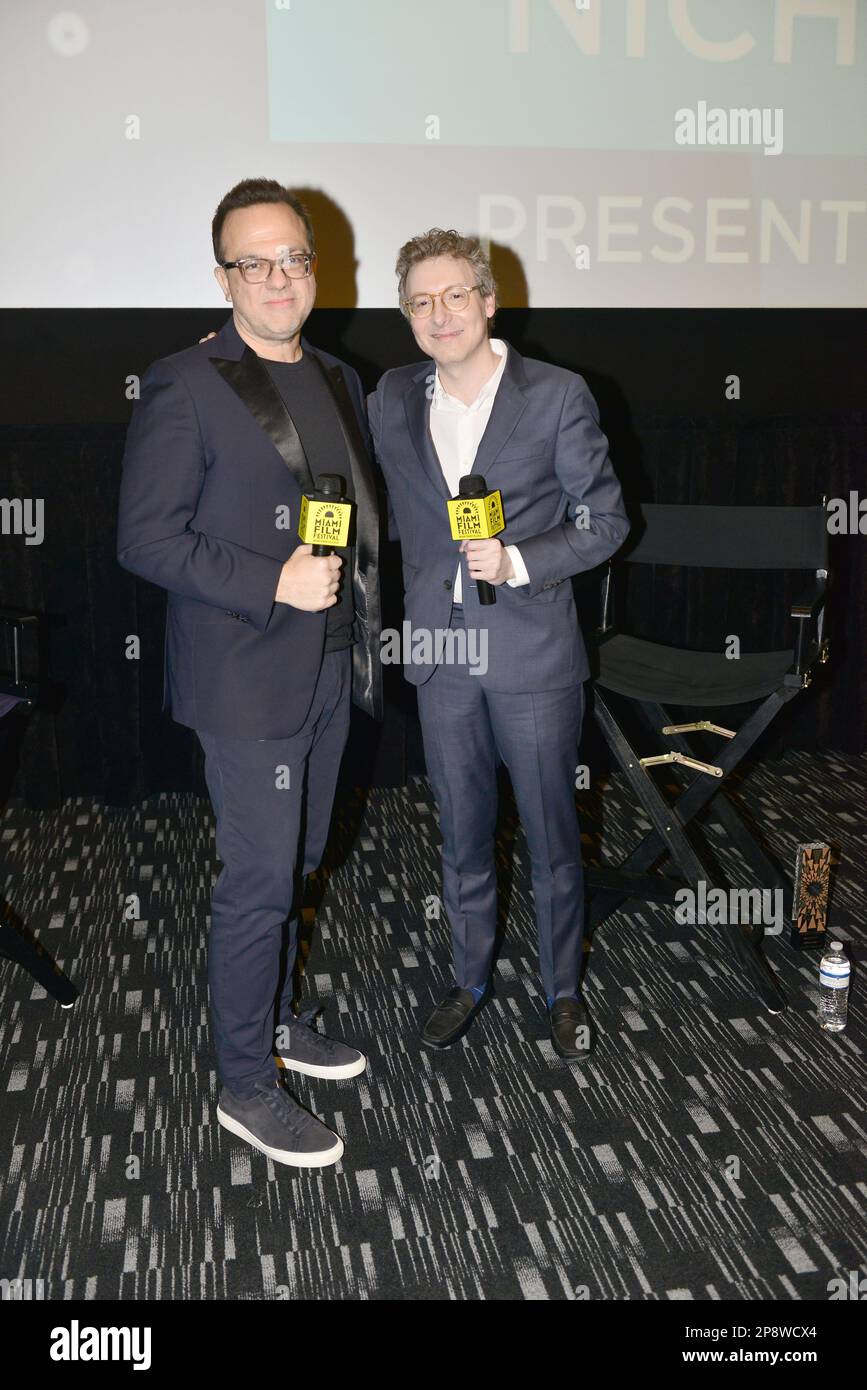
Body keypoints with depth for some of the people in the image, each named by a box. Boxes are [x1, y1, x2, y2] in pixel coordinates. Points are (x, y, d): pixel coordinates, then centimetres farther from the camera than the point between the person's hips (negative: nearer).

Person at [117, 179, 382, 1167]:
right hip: (247, 678, -7)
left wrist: (360, 616, 8)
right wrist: (274, 585, -22)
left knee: (296, 861, 19)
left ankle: (272, 1017, 38)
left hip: (328, 668, 8)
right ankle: (245, 1084, 15)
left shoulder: (338, 382, 12)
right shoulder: (184, 387, -11)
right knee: (259, 880, -1)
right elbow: (146, 539, -15)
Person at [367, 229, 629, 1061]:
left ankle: (563, 988, 30)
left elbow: (605, 520, -4)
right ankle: (470, 979, 35)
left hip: (532, 655, -3)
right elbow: (387, 511, 19)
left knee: (552, 835, 9)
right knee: (461, 834, 16)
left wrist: (518, 563, -18)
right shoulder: (392, 401, 5)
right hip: (440, 653, 3)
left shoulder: (557, 396, -6)